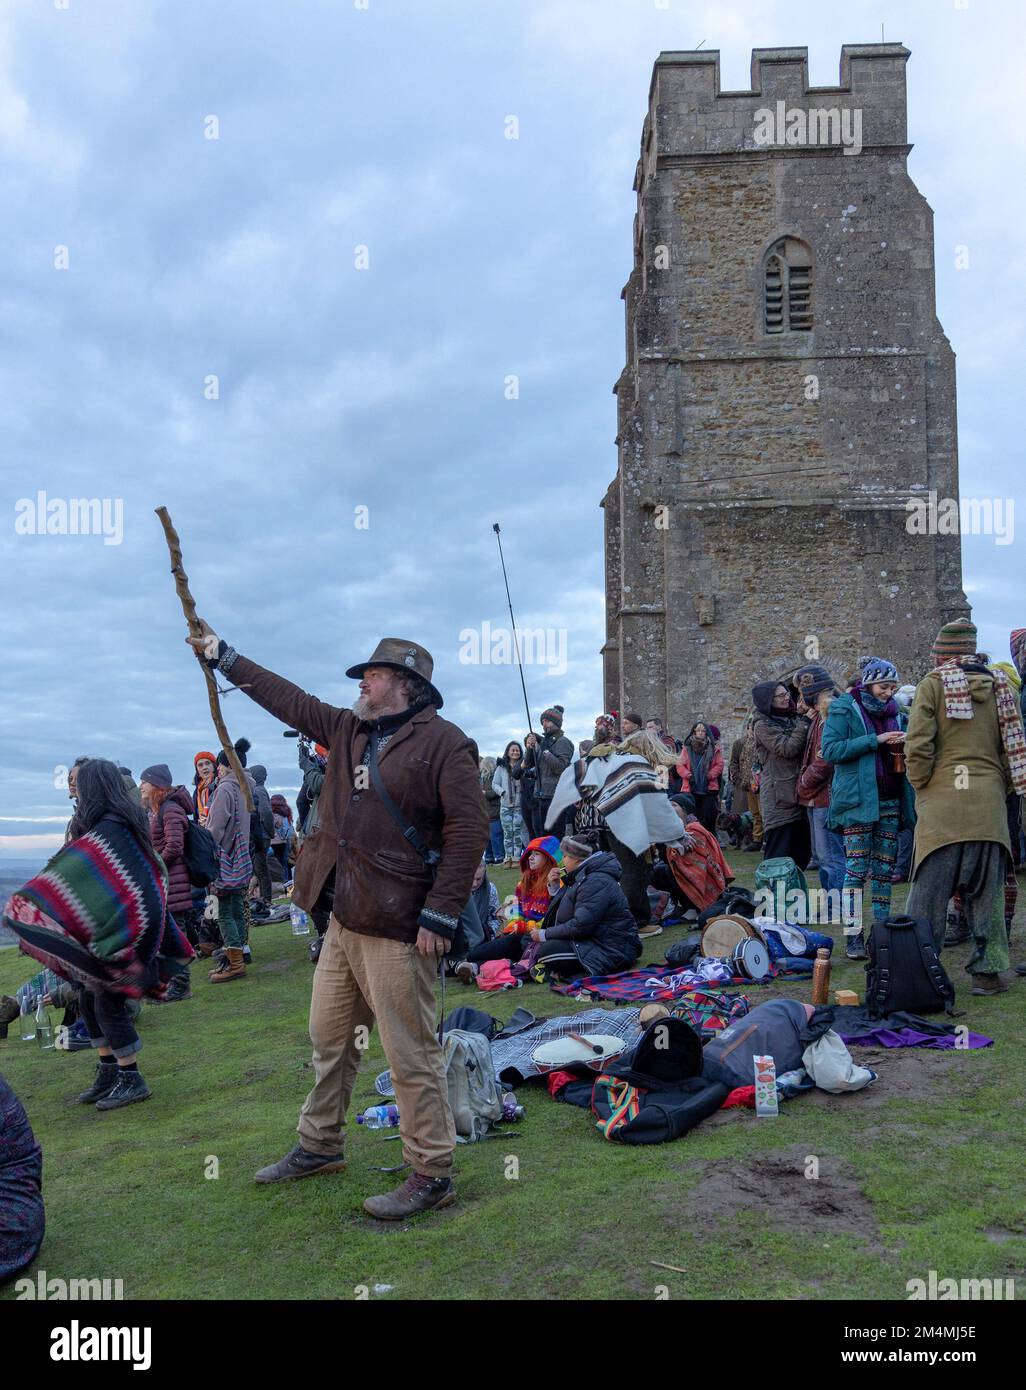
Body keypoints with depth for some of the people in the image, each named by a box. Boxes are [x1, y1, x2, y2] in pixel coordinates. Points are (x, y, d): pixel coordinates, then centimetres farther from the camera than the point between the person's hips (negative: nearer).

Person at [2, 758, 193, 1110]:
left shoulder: (106, 830, -20)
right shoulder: (130, 821, 8)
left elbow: (69, 875, -23)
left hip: (114, 931, -9)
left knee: (107, 1004, 0)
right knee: (89, 1000, 16)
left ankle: (131, 1080, 11)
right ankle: (109, 1074, 25)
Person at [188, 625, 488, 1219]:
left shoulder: (443, 742, -12)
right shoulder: (348, 730, 12)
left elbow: (469, 830, -16)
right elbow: (289, 699, 21)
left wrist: (440, 915, -19)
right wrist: (223, 654, 25)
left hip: (398, 929, -9)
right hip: (345, 923, 9)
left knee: (412, 1054, 0)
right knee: (331, 1040, 21)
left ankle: (432, 1176, 14)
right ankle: (319, 1145, 39)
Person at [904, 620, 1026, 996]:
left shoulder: (932, 685, -3)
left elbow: (917, 747, -11)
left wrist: (922, 786, 2)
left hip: (942, 807, -3)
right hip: (989, 807, 4)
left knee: (929, 891, 2)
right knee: (987, 892, 10)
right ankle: (988, 971, 14)